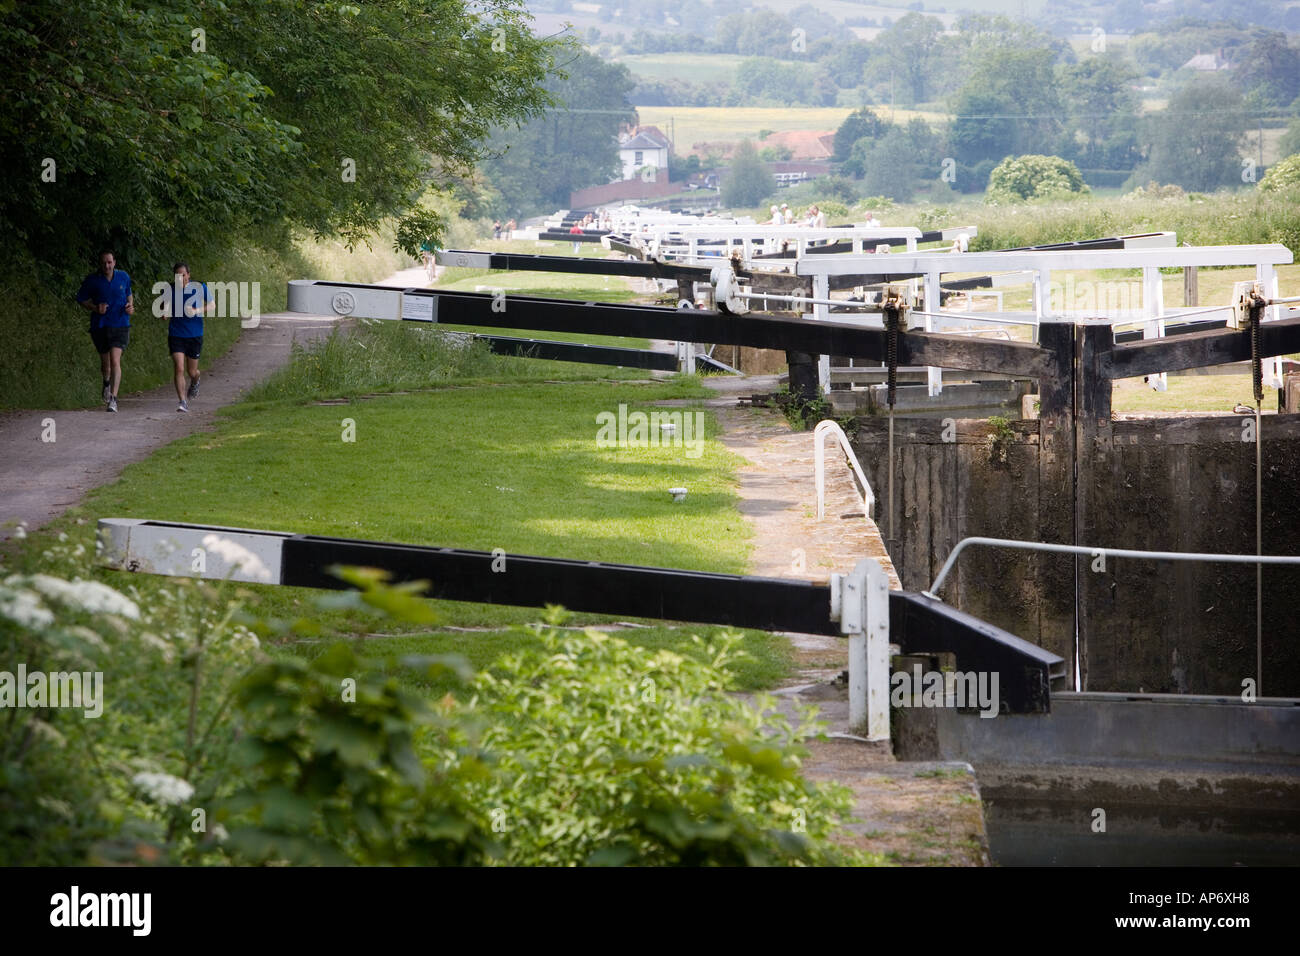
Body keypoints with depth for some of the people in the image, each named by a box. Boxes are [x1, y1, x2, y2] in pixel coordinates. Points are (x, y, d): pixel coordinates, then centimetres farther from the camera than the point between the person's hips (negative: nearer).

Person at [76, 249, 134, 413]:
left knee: (115, 361, -17)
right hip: (100, 326, 1)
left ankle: (113, 399, -18)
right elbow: (81, 299, 4)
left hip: (120, 325, -1)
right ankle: (107, 382, 49)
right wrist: (95, 308, -13)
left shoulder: (123, 277, 2)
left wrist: (130, 306, 0)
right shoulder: (92, 280, -5)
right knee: (105, 362, 14)